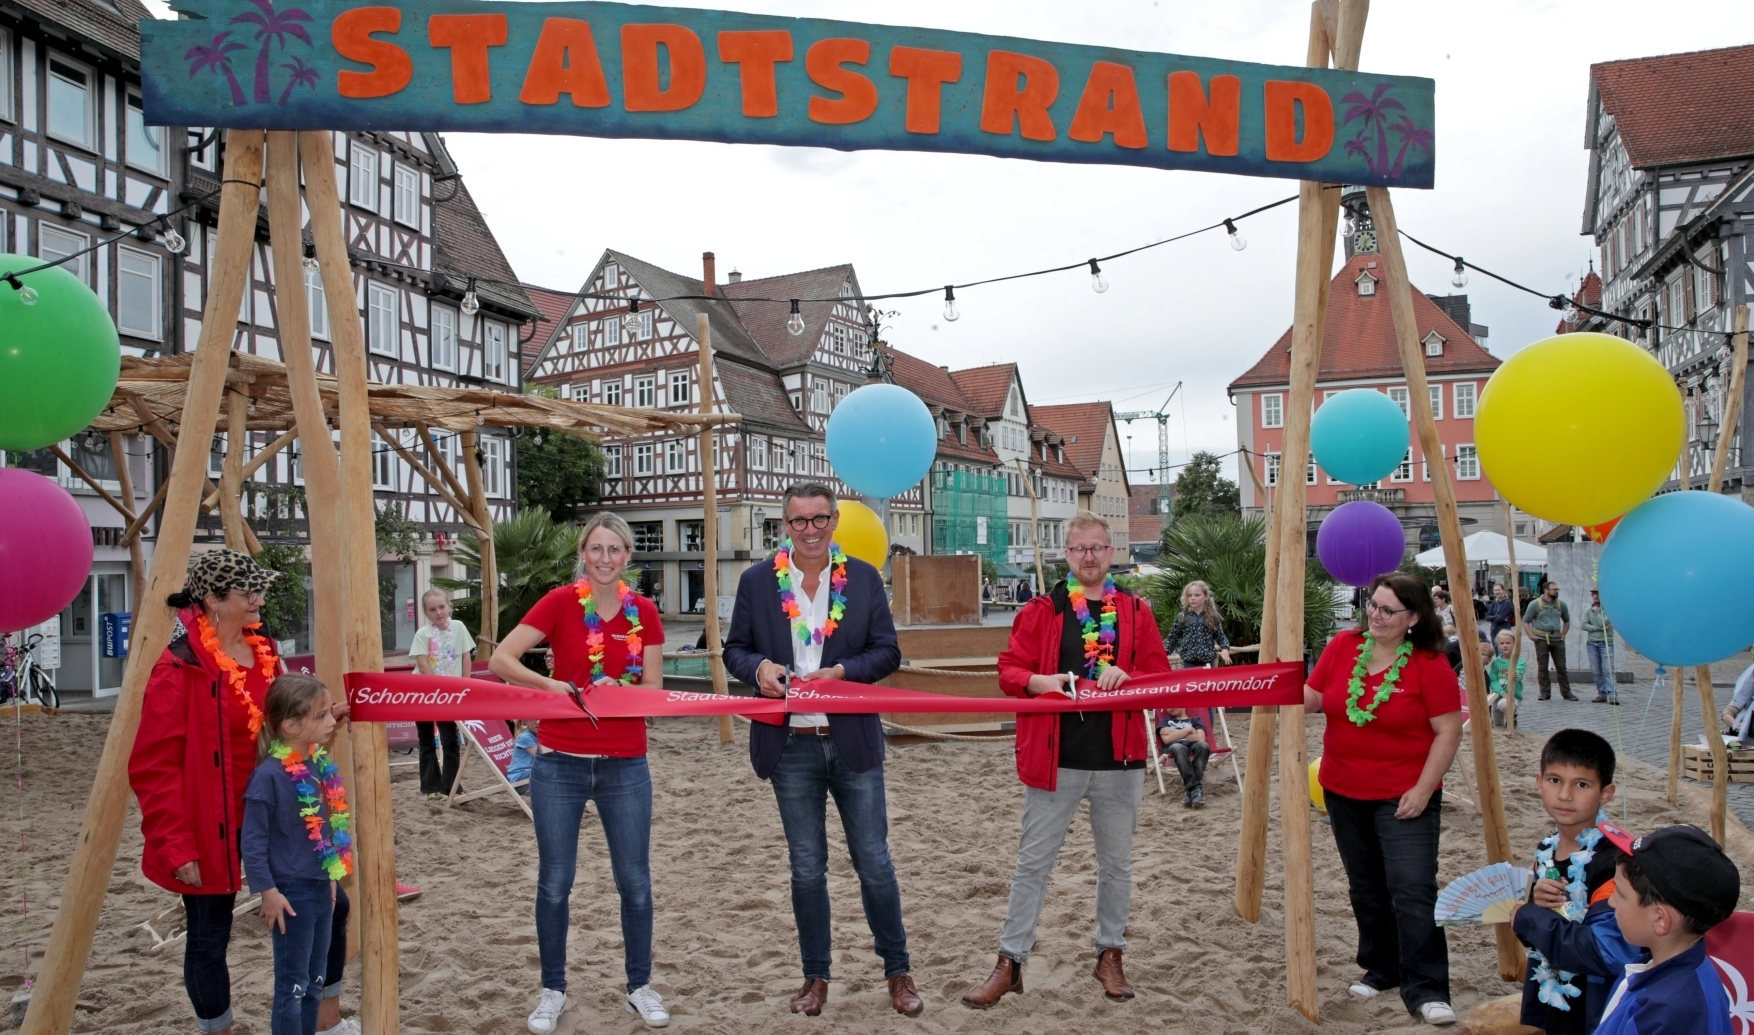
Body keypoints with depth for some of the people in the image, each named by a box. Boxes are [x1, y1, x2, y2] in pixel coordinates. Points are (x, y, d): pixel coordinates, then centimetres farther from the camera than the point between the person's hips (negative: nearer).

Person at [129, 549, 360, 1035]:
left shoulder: (262, 649, 4)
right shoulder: (179, 666, -18)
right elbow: (153, 767, -17)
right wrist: (175, 846, -19)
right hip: (210, 825, -7)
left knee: (329, 902, 10)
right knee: (209, 938, 8)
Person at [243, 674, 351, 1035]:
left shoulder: (320, 764, 2)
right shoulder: (269, 774, -20)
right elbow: (252, 840, -17)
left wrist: (330, 874, 14)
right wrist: (268, 891, -16)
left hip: (321, 887, 7)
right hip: (291, 893, -7)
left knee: (314, 982, 17)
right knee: (292, 985, 4)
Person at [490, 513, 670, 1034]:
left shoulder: (644, 612, 1)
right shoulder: (560, 602, -6)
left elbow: (653, 691, 2)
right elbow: (499, 660, -11)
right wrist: (550, 684, -23)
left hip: (625, 765, 2)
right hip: (560, 762, -2)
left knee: (635, 880, 8)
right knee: (554, 882, 8)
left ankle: (640, 985, 26)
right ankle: (553, 990, 26)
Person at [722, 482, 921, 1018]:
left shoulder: (864, 578, 1)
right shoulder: (757, 581, 1)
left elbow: (888, 652, 1)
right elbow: (735, 649, 6)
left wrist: (842, 671, -17)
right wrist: (759, 667, -16)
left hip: (853, 740, 0)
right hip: (791, 743, 0)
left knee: (874, 861, 7)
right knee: (806, 867, 11)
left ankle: (898, 970, 25)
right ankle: (816, 975, 27)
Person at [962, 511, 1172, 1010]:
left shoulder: (1135, 611, 5)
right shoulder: (1041, 610, 1)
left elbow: (1161, 676, 2)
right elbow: (1009, 669, -2)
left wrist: (1128, 678, -18)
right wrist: (1038, 681, -22)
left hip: (1119, 758, 2)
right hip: (1054, 757, -1)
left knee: (1116, 862, 15)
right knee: (1033, 862, 5)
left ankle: (1110, 954, 32)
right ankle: (1010, 962, 14)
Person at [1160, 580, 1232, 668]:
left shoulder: (1213, 617, 2)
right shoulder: (1181, 617, 1)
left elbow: (1220, 637, 7)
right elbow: (1172, 638, 5)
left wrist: (1225, 649, -11)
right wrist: (1164, 651, -10)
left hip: (1207, 662, 0)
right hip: (1189, 662, 0)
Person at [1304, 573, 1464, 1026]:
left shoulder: (1430, 666, -12)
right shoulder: (1343, 645, -1)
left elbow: (1448, 732, -11)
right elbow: (1312, 697, 4)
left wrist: (1423, 790, -15)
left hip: (1405, 796, -5)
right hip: (1343, 792, 5)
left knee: (1413, 890, -10)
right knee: (1366, 887, 15)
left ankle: (1427, 990, -1)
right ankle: (1381, 970, 30)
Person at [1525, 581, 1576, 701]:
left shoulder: (1561, 604, 10)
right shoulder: (1535, 604, -1)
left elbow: (1566, 621, 23)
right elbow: (1525, 621, 1)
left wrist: (1563, 635, 11)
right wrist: (1531, 636, -7)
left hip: (1557, 639, 3)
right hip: (1541, 640, -3)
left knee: (1561, 667, 4)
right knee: (1542, 667, 1)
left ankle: (1566, 692, 11)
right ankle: (1545, 692, 8)